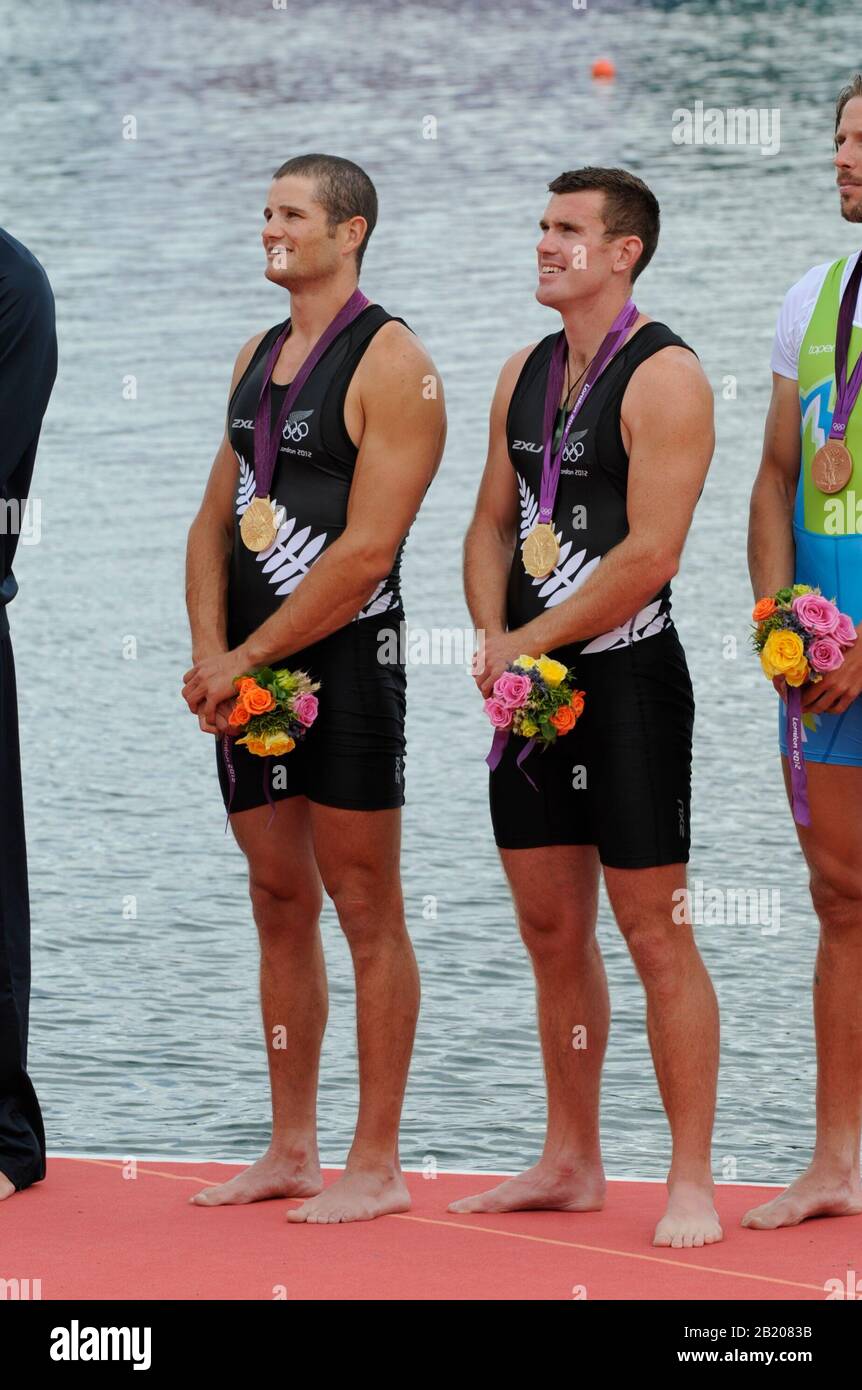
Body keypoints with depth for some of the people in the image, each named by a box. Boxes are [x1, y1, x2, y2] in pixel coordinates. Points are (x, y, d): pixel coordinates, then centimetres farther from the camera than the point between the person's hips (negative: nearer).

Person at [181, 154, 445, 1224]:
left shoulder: (390, 365, -10)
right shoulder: (258, 357, 15)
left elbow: (366, 552, -17)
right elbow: (216, 519, 15)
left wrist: (244, 661, -14)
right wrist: (209, 650, -2)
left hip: (344, 663, -8)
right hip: (248, 669, 8)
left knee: (365, 912, -3)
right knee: (279, 904, 12)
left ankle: (376, 1166, 0)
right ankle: (290, 1151, 19)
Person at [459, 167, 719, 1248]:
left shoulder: (663, 378, -12)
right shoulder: (524, 375, 13)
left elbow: (648, 557, -18)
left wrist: (533, 643, -13)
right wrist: (492, 639, -2)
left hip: (625, 674, -8)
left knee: (655, 934, -6)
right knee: (551, 932, 12)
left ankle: (691, 1182, -2)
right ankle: (570, 1165, 21)